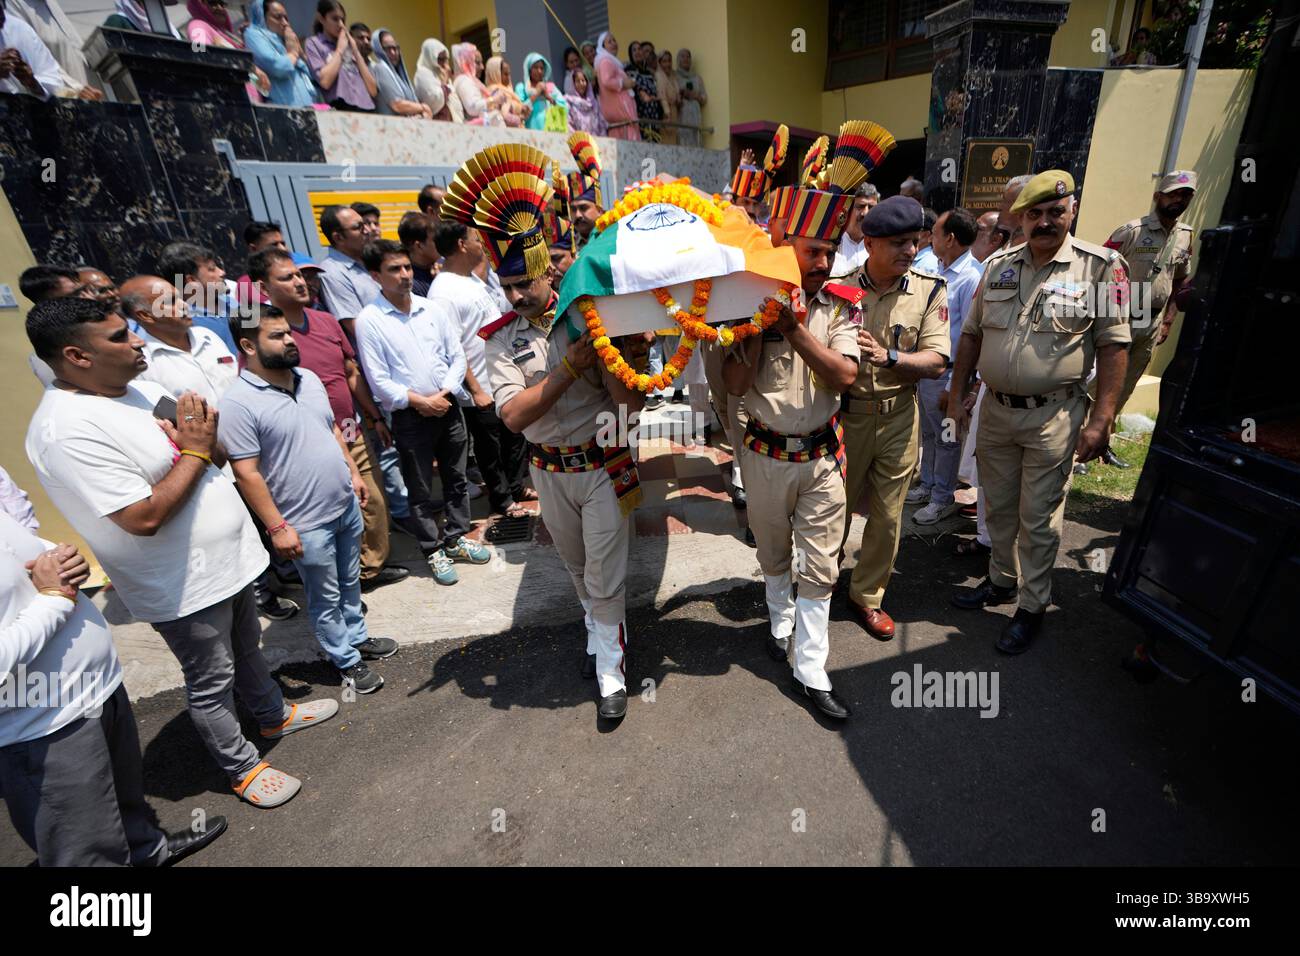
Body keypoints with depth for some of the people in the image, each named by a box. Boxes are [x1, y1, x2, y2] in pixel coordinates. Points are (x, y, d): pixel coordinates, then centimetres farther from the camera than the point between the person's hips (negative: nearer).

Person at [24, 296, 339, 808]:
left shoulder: (142, 388, 3)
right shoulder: (66, 430, -24)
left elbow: (213, 458, 10)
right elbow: (144, 518, -27)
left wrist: (207, 441, -13)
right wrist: (193, 452, -20)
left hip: (229, 558, 8)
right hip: (186, 587, -8)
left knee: (247, 650, 27)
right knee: (211, 684, 13)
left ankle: (274, 715, 50)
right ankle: (243, 768, 33)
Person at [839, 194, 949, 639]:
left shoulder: (929, 290, -3)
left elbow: (936, 362, -9)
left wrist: (888, 356, -25)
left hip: (899, 417, 2)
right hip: (844, 414, -2)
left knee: (887, 515, 11)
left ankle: (868, 594, 31)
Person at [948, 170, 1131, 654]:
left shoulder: (1101, 266, -6)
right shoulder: (998, 265, 6)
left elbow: (1113, 346, -8)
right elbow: (972, 334, 11)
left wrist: (1101, 420, -14)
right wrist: (956, 395, 7)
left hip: (1053, 416, -4)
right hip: (995, 410, 4)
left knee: (1039, 517, 5)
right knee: (998, 506, 17)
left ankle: (1032, 607, 22)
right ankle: (1000, 581, 36)